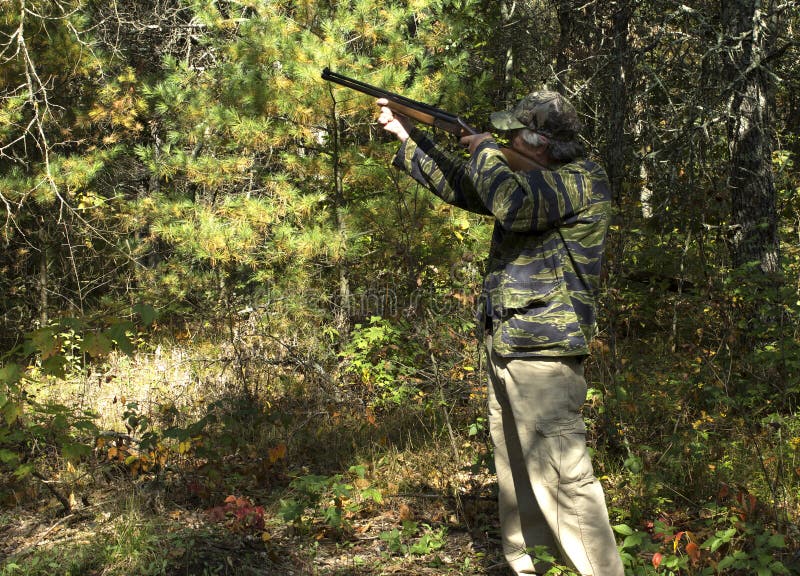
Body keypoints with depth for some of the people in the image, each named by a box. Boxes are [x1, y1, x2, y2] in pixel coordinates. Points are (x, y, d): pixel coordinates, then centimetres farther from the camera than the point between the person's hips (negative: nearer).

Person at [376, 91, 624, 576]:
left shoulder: (584, 180, -12)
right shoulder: (535, 178, 16)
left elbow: (512, 206, -29)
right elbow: (458, 185, 25)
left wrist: (486, 151, -11)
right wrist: (407, 135, 22)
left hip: (544, 353, -10)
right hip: (509, 349, 10)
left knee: (561, 474, -13)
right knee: (516, 471, 16)